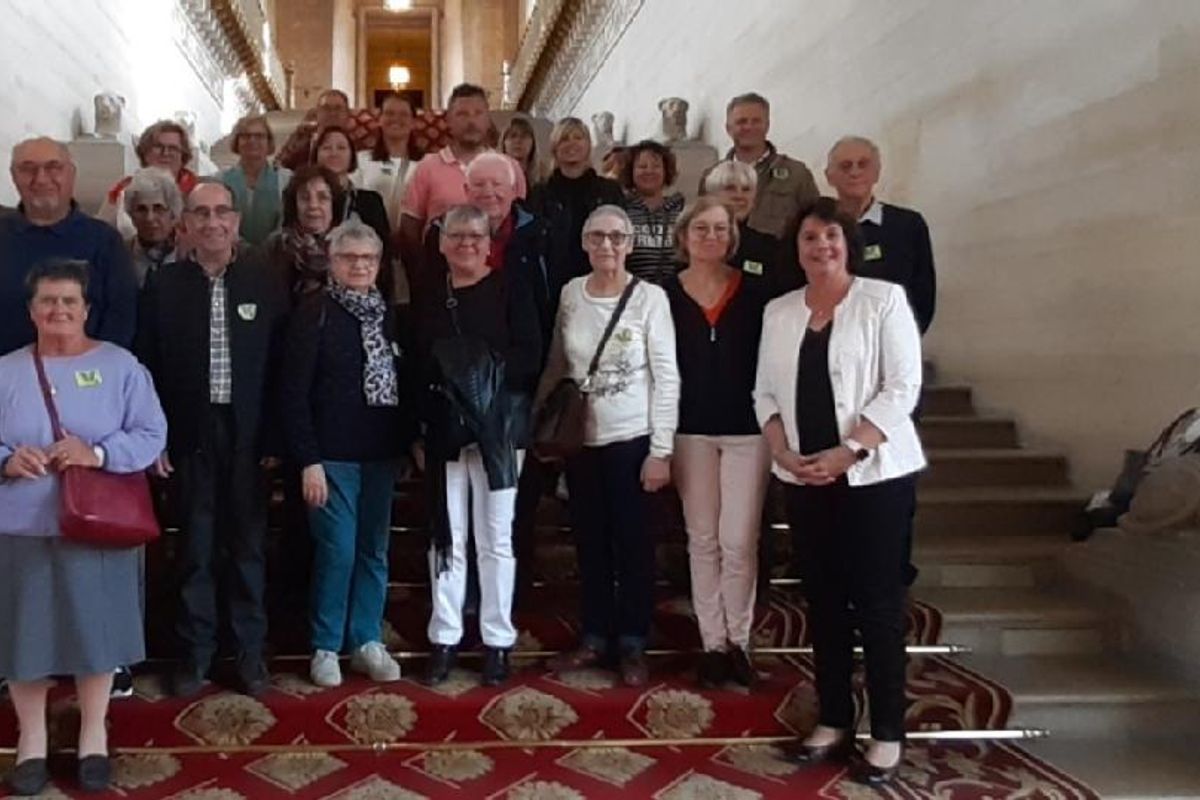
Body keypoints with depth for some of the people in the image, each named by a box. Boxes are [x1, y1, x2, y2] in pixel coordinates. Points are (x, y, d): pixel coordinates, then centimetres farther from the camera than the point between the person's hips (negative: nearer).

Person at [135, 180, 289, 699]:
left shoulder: (264, 282, 0)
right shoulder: (163, 286, 0)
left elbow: (280, 365, 0)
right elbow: (148, 367, 1)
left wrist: (276, 437, -3)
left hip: (247, 434, 0)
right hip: (189, 435, 0)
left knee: (247, 546, 9)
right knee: (194, 549, 8)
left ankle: (250, 652, 21)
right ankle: (194, 653, 21)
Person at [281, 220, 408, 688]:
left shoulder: (388, 314, 8)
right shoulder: (314, 314, -6)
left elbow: (404, 384, 10)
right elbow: (294, 393, -10)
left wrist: (408, 442, 3)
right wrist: (308, 460, -14)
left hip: (381, 454, 5)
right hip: (333, 455, -5)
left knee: (374, 551, 10)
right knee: (337, 552, -1)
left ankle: (367, 642, 22)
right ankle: (326, 647, 15)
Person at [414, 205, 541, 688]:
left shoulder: (511, 289, 2)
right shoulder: (430, 300, 13)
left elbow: (529, 356, -6)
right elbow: (420, 365, 12)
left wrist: (487, 375, -17)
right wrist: (427, 415, -3)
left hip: (498, 430, -3)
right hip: (445, 432, 3)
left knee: (495, 538, 2)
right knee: (447, 537, 6)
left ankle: (497, 640, 11)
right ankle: (444, 638, 15)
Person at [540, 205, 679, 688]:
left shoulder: (650, 297, -9)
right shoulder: (571, 293, 4)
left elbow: (667, 377, -9)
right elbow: (556, 366, 11)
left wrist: (661, 449, -12)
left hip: (632, 439, -4)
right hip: (580, 437, 4)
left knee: (632, 542, 4)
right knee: (589, 541, 13)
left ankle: (633, 645, 18)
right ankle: (594, 637, 26)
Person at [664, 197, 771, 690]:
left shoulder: (753, 291, 0)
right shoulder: (666, 294, 1)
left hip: (747, 428, -1)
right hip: (690, 430, 1)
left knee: (739, 541, -2)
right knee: (702, 540, 7)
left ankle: (738, 642, 13)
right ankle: (713, 644, 17)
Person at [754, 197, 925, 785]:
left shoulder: (883, 299, -3)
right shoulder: (778, 311, 10)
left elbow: (902, 387, -10)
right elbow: (765, 393, 11)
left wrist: (848, 451, -17)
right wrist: (783, 453, -6)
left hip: (874, 473, -4)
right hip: (803, 477, 4)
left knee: (876, 599, -1)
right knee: (823, 598, 10)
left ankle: (887, 731, 10)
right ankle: (833, 719, 21)